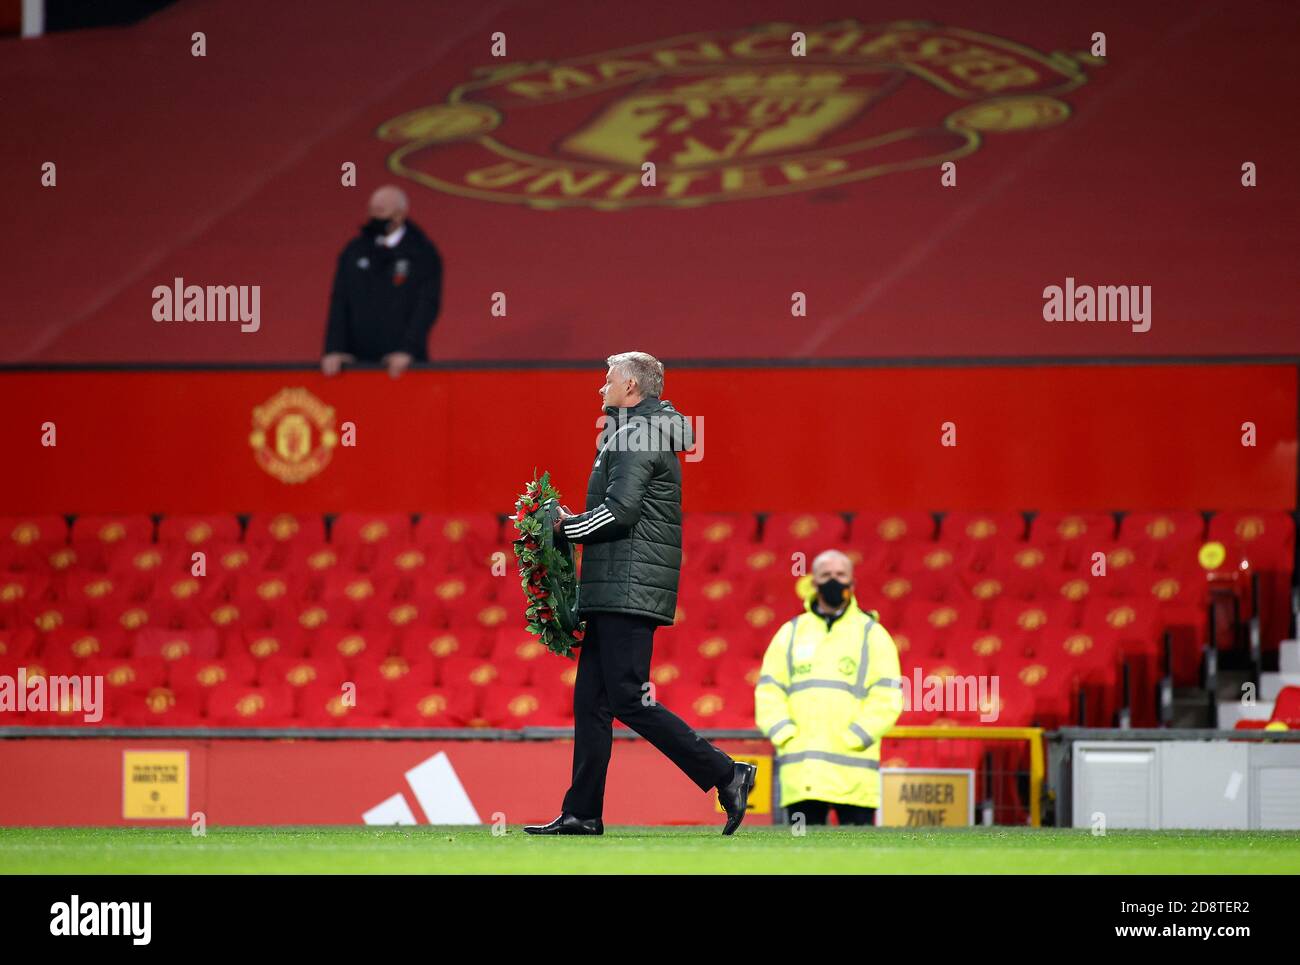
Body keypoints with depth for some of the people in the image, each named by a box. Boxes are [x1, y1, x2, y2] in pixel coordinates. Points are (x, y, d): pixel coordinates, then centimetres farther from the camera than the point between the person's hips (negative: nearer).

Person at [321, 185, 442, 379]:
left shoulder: (423, 254, 0)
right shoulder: (354, 251, 10)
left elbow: (428, 305, -6)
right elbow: (339, 302, 7)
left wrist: (407, 350, -16)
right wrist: (334, 350, -3)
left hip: (404, 361, -3)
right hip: (358, 360, 3)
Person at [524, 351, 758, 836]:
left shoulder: (634, 434, -10)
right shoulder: (652, 434, 22)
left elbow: (620, 510, -20)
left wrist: (567, 527, -6)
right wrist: (576, 524, 11)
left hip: (628, 590, -10)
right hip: (617, 593, 10)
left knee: (630, 699, -12)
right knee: (591, 701, 8)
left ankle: (726, 776, -12)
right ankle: (582, 814, 7)